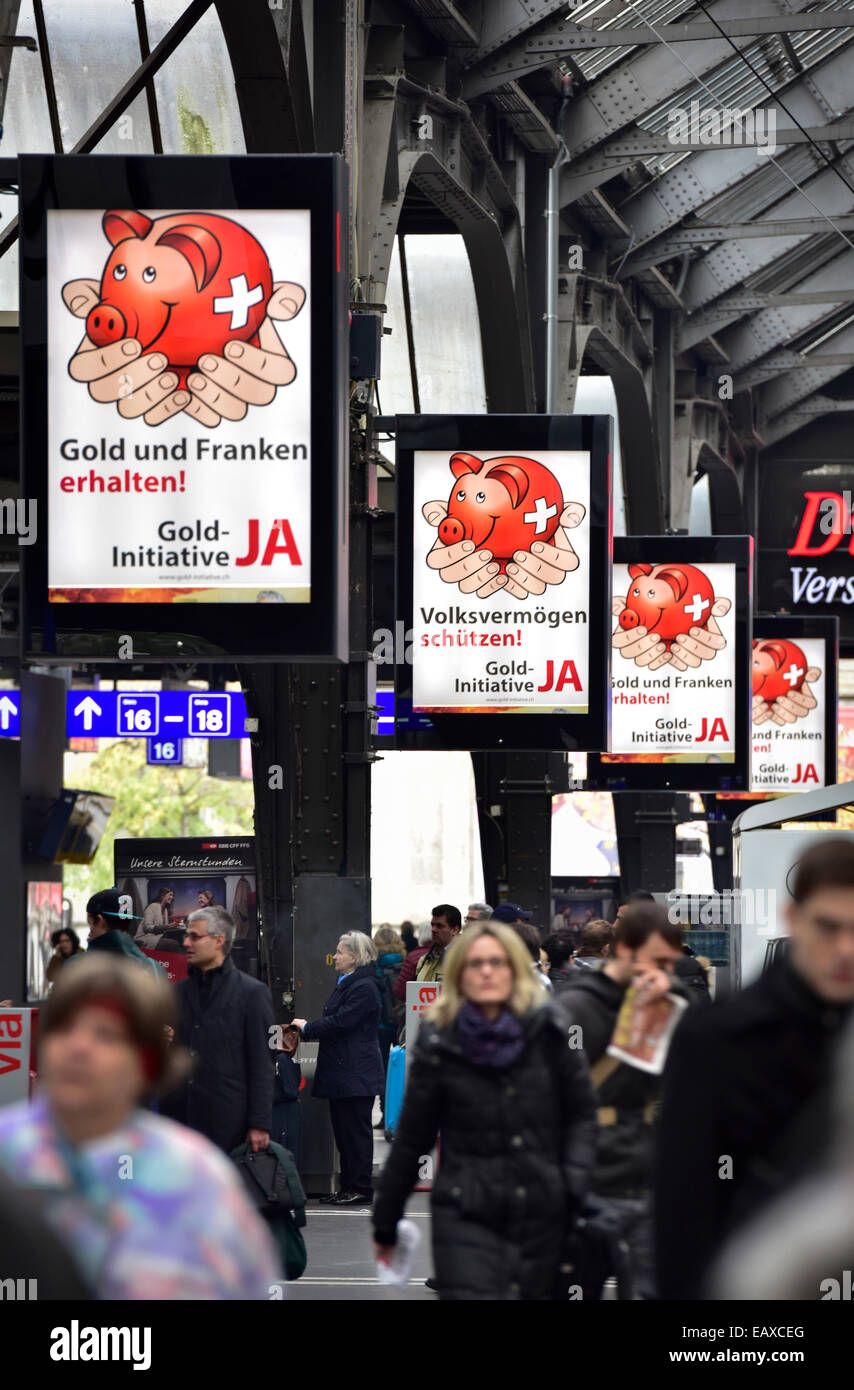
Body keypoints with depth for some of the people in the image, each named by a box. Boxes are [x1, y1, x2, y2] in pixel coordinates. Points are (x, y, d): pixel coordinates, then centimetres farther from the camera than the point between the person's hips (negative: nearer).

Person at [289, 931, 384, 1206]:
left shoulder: (364, 987, -15)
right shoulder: (346, 983, 17)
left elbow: (341, 1023, -20)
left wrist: (307, 1028, -9)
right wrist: (310, 1030, 5)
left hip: (356, 1074, -10)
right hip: (342, 1073, 10)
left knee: (356, 1131, -5)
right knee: (343, 1131, 12)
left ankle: (361, 1189, -1)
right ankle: (348, 1186, 17)